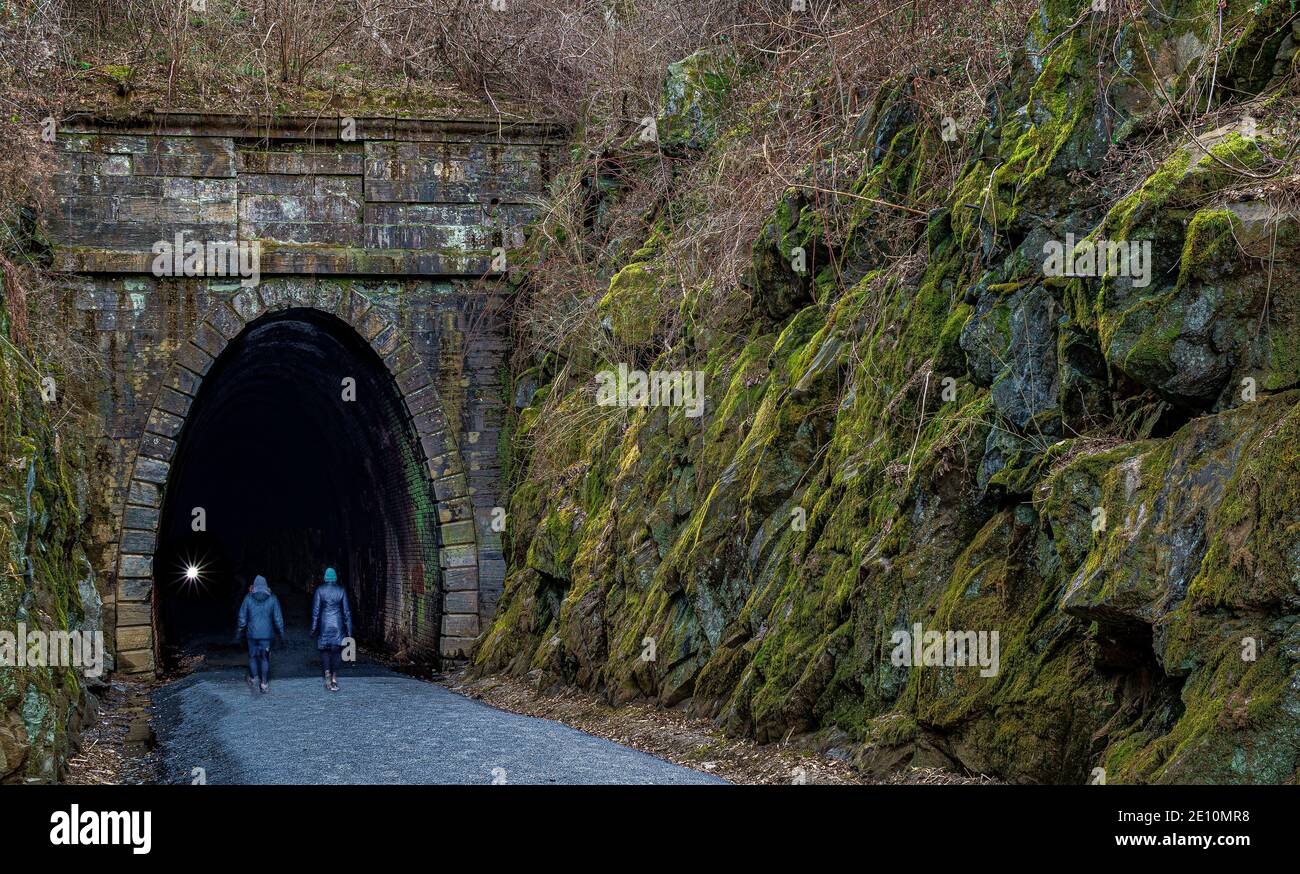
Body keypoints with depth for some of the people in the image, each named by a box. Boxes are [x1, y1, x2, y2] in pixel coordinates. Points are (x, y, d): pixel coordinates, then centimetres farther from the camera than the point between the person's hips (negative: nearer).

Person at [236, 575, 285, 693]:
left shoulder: (248, 598, -5)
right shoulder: (272, 599, -4)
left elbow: (242, 617, 0)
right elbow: (278, 617, -1)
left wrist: (240, 631, 13)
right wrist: (280, 631, 13)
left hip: (252, 633, 0)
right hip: (266, 633, 0)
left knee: (252, 656, 17)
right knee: (265, 658, 7)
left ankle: (253, 678, 22)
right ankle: (264, 683, 6)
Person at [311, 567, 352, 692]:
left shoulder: (320, 590, -4)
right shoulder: (341, 590, -1)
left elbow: (315, 609, -3)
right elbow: (346, 611, 2)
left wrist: (314, 627, 3)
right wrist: (349, 629, 8)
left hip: (324, 624, 0)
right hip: (338, 624, 0)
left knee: (324, 650, 13)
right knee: (336, 651, 5)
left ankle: (327, 673, -7)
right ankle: (334, 678, -3)